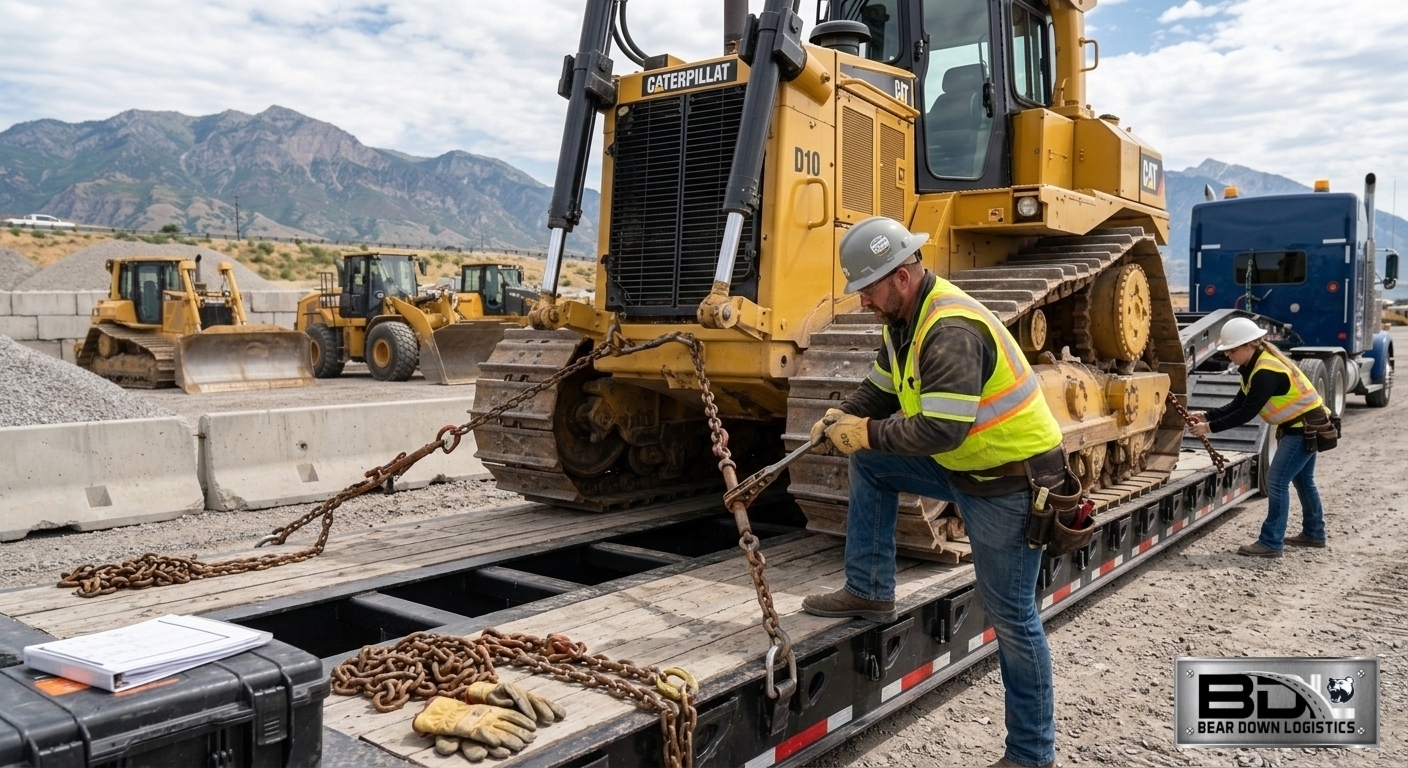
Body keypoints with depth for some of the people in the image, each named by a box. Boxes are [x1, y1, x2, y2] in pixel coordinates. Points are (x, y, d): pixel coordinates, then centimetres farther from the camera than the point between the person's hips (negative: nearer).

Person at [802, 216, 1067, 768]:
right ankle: (870, 593, 15)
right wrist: (840, 418, -6)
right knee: (869, 463, 9)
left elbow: (942, 429, -33)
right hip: (960, 467, 9)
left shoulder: (952, 330, -27)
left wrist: (865, 432, -23)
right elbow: (881, 388, 13)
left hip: (1010, 482, -9)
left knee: (1012, 618, 0)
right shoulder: (905, 318, 3)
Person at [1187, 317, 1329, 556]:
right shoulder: (1256, 367, 4)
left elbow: (1246, 414, -28)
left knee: (1276, 482, -10)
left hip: (1305, 429, -11)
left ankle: (1271, 543, -5)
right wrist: (1207, 415, -7)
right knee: (1302, 480, 23)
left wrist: (1210, 427, -25)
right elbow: (1238, 404, 3)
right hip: (1303, 427, 11)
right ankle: (1314, 533, 38)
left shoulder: (1266, 373, -28)